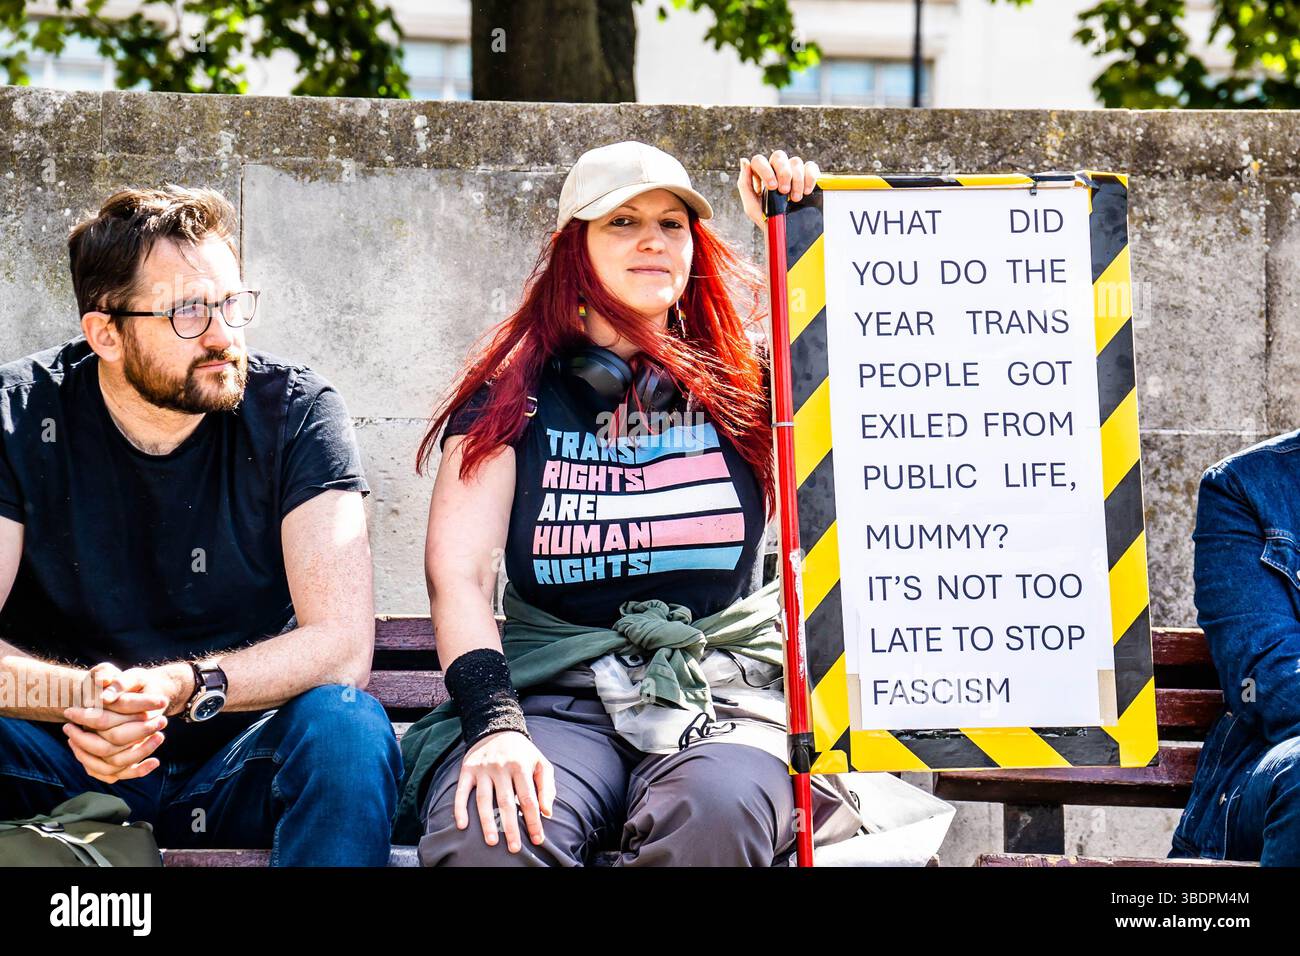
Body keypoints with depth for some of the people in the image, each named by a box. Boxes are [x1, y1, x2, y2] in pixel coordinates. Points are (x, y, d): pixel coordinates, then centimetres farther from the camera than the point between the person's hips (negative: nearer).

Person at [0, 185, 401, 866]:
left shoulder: (295, 412, -6)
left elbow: (342, 647, -15)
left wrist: (182, 686, -31)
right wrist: (83, 696, -35)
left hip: (241, 756, 0)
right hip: (69, 762, 0)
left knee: (346, 727, -31)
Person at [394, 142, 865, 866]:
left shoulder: (741, 385, 14)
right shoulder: (512, 397, 11)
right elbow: (457, 575, 0)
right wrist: (495, 723, -17)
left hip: (723, 698, 1)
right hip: (556, 693, -1)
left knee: (714, 813, -37)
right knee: (482, 833, -36)